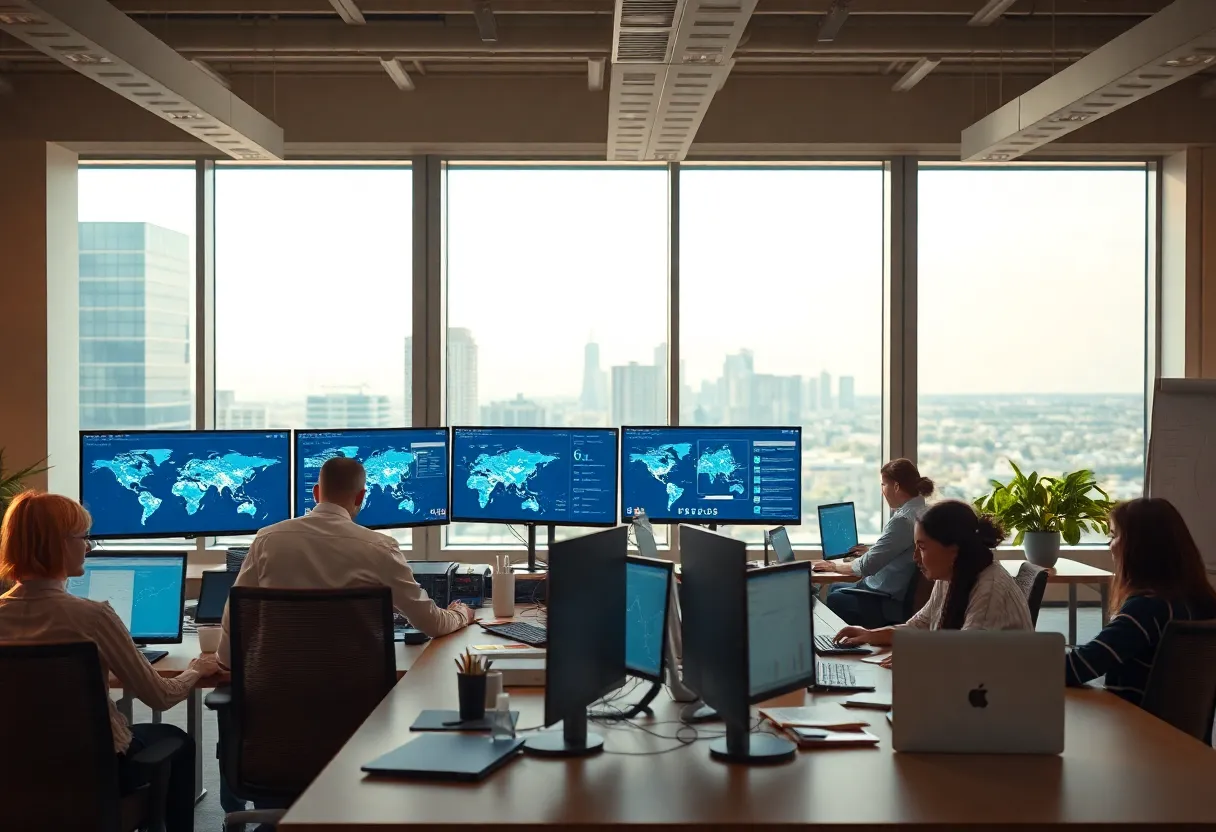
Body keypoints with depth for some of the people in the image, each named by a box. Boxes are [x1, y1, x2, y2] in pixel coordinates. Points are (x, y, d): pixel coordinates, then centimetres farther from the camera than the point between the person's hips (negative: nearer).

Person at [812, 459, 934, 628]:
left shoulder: (902, 520, -25)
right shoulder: (921, 511, 5)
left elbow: (867, 566, -20)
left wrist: (834, 566, -5)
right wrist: (871, 550, 22)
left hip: (891, 605, -10)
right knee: (835, 588, 23)